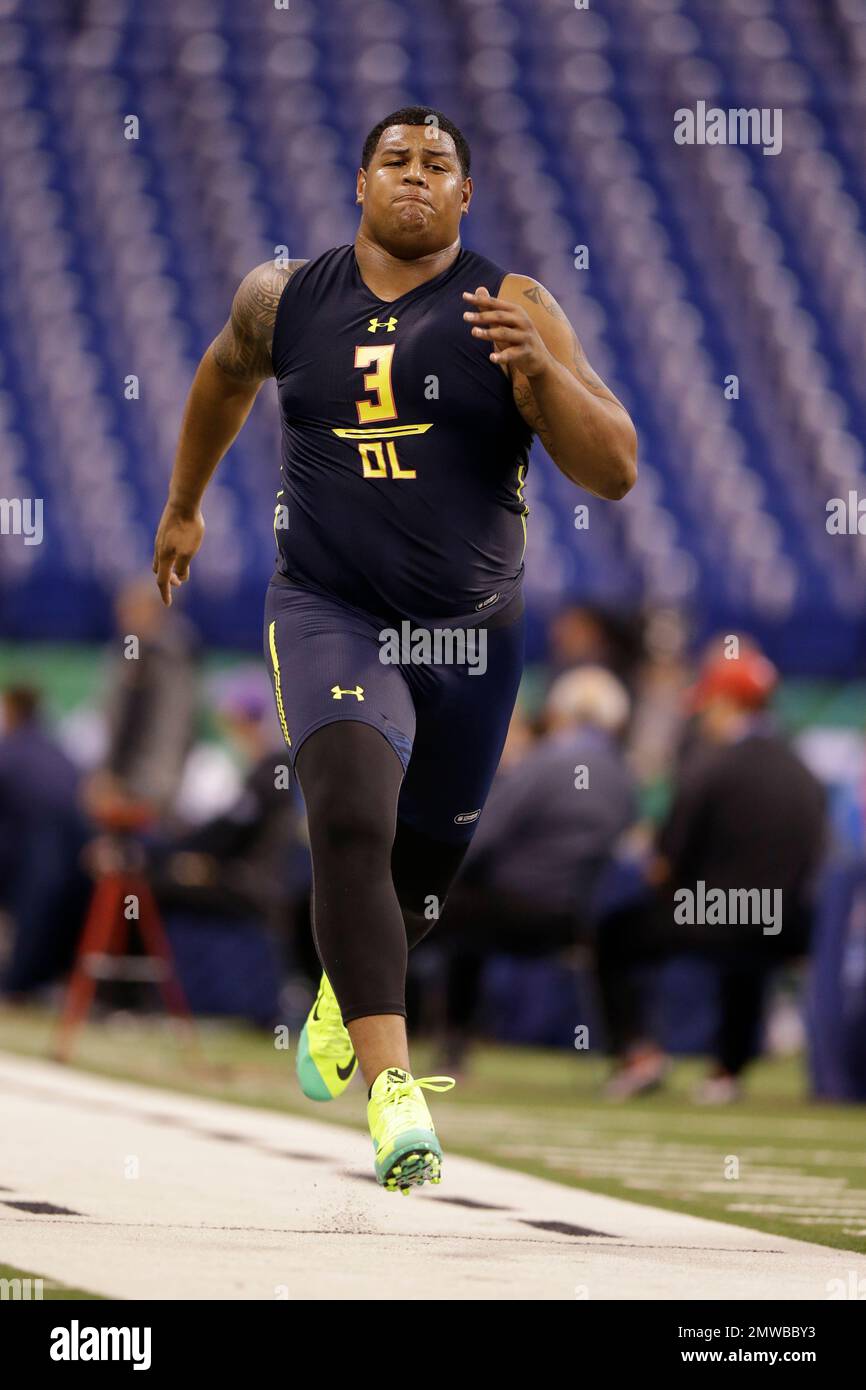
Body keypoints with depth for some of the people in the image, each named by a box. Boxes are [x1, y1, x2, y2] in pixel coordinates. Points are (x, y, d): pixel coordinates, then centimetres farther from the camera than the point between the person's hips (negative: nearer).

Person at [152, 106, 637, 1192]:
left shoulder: (512, 309, -6)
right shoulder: (286, 298, 1)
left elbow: (613, 472, -12)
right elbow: (226, 377, 25)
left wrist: (540, 367, -28)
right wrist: (183, 507, 34)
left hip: (469, 625, 1)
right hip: (328, 611, -1)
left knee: (423, 856, 16)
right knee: (351, 821, -24)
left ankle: (343, 1001, 49)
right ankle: (391, 1085, -30)